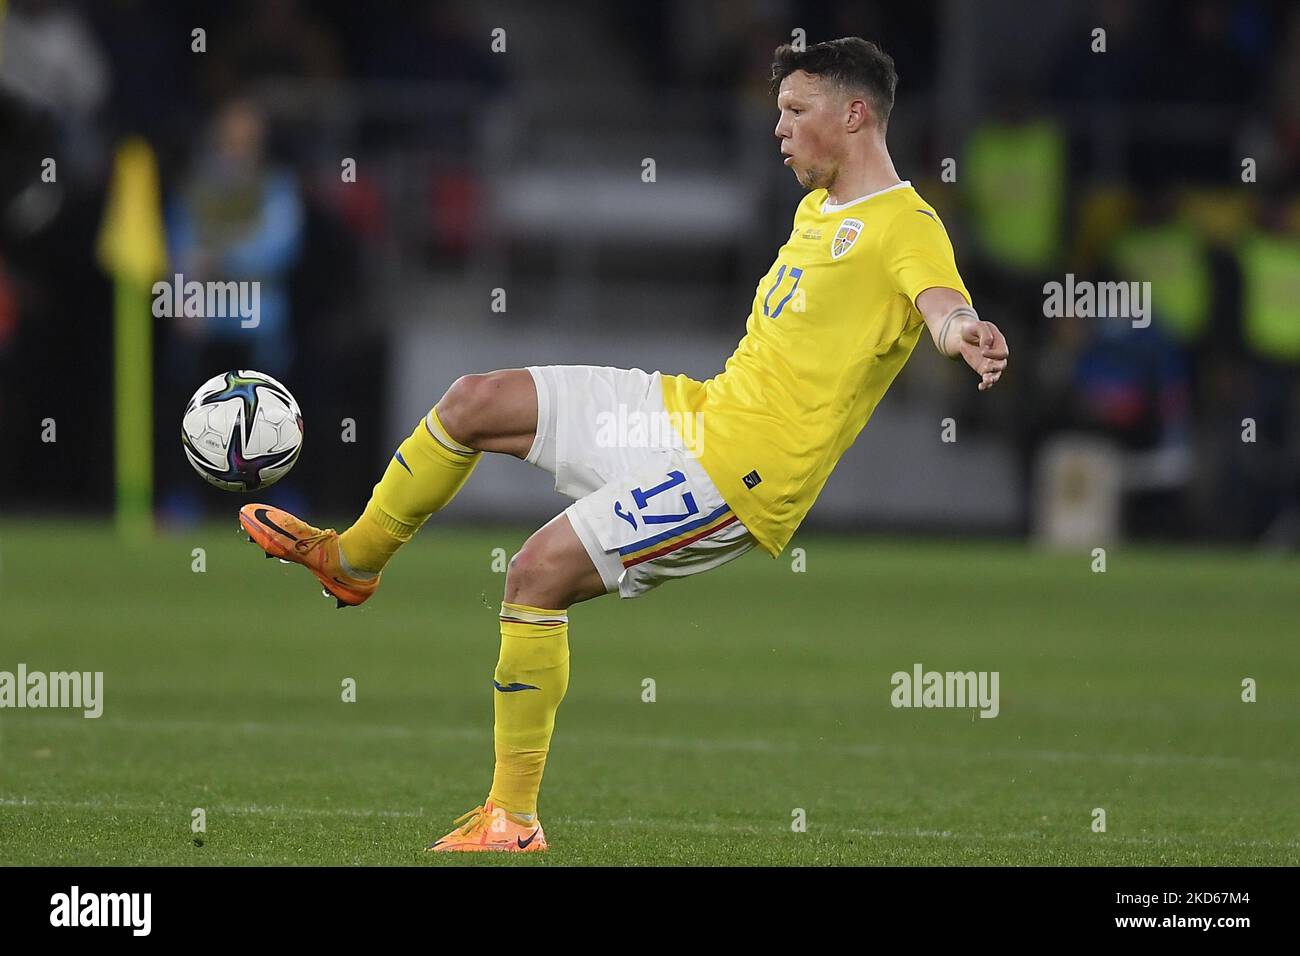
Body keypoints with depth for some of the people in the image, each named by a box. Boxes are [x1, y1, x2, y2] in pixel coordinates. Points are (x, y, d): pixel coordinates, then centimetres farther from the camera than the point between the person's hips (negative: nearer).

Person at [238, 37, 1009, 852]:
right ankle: (352, 560, 30)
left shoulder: (904, 225, -14)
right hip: (693, 409, 9)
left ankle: (514, 816, -9)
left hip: (742, 471, -9)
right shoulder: (818, 209, 15)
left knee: (541, 571, -18)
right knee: (474, 402, 8)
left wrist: (964, 333, -58)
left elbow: (942, 298, -36)